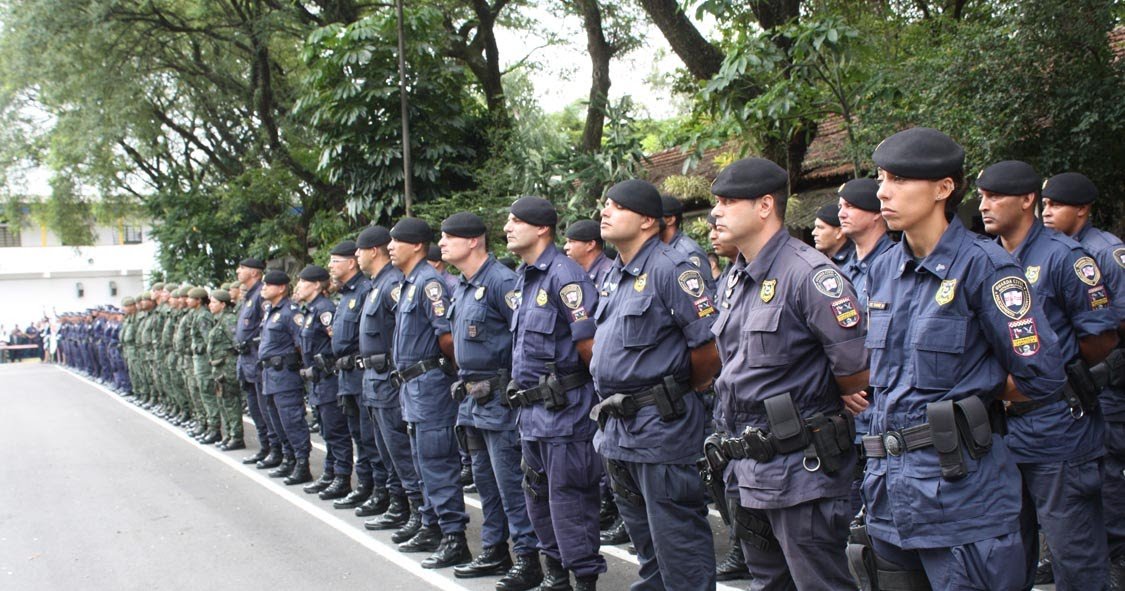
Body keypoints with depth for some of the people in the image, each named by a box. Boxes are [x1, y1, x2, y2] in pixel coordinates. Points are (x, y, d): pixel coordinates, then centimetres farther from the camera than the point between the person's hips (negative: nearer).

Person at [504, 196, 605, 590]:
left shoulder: (564, 276, -16)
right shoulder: (522, 278, 13)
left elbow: (589, 343, -19)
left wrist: (571, 387, -8)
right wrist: (523, 388, 16)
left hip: (564, 408, -10)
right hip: (531, 408, 10)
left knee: (568, 498, -4)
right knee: (537, 494, 17)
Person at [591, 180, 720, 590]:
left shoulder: (672, 270, -14)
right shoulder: (614, 276, 14)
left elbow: (711, 344, -17)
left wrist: (680, 392, -3)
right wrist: (611, 399, 15)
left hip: (661, 428, -9)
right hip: (616, 428, 9)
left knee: (677, 541, -2)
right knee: (644, 539, 20)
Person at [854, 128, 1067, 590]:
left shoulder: (983, 265, -11)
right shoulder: (883, 270, 10)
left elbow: (1041, 377, -11)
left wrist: (972, 395, 2)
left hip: (960, 483, -7)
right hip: (889, 482, 7)